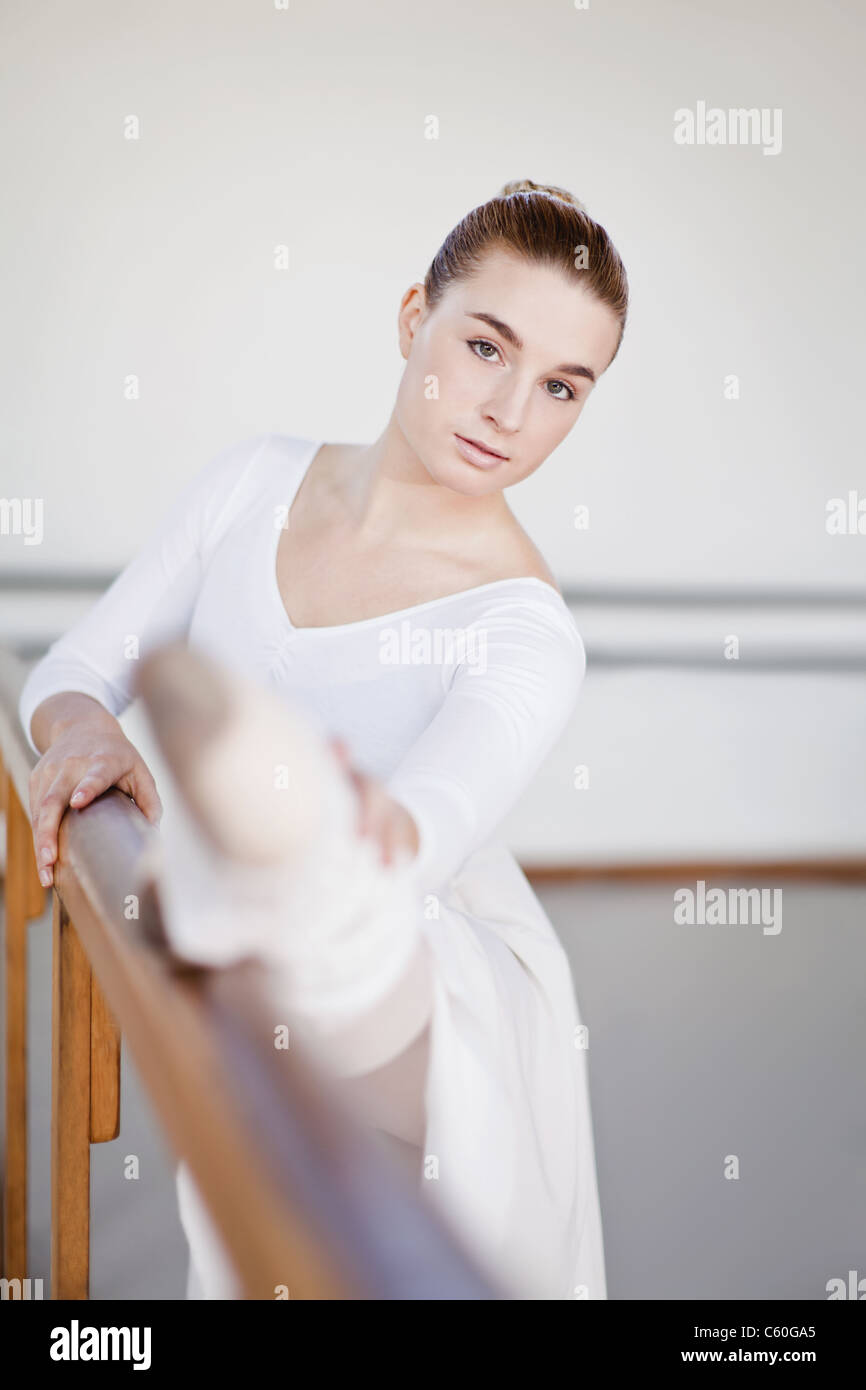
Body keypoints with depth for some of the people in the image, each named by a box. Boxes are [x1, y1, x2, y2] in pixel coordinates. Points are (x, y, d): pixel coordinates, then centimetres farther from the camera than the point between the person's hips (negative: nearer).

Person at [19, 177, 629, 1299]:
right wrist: (82, 726, -26)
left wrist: (367, 829, -65)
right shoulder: (258, 480, -5)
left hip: (443, 1008, -5)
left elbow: (438, 808, -40)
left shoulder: (526, 631, -21)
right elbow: (72, 668, -1)